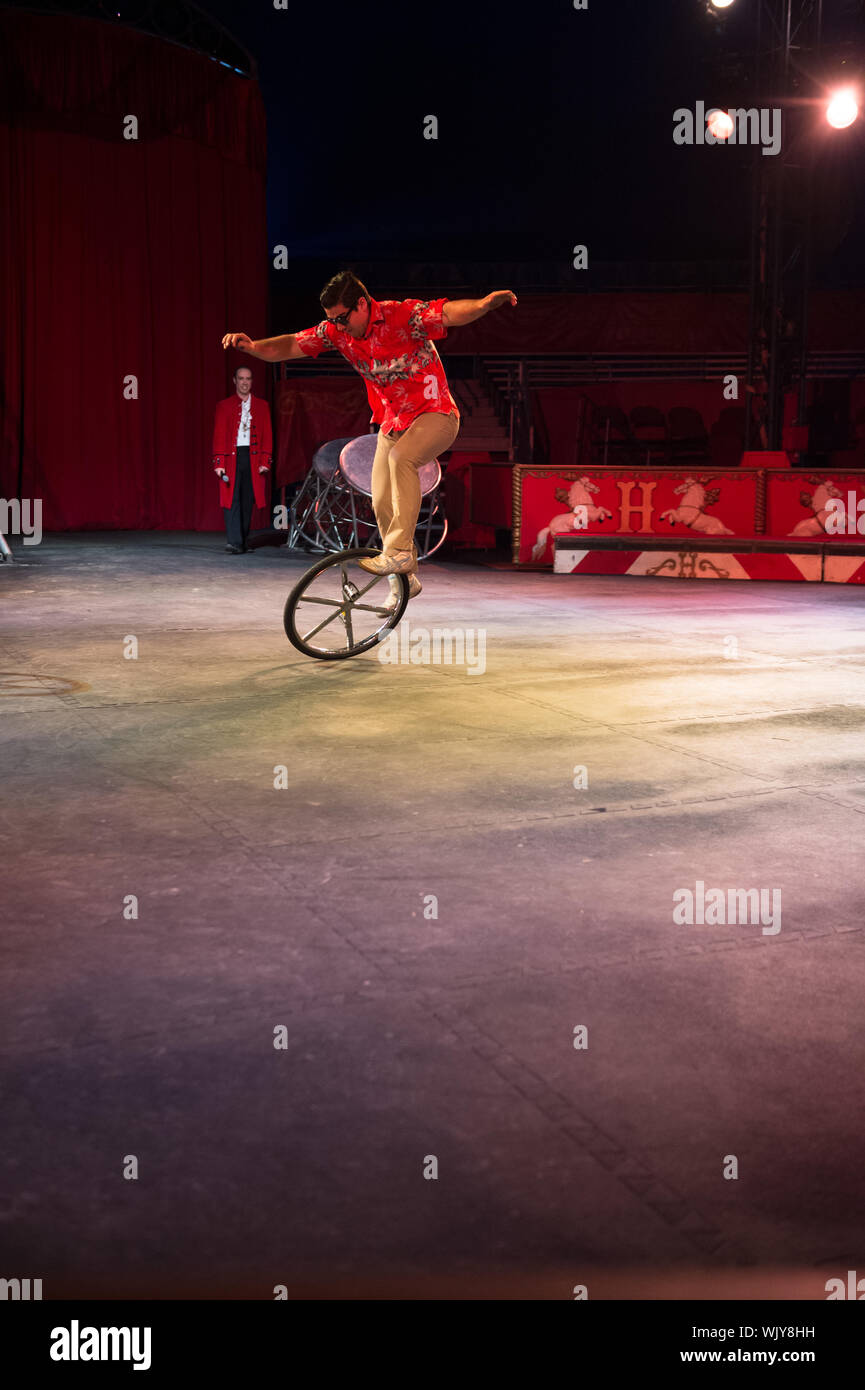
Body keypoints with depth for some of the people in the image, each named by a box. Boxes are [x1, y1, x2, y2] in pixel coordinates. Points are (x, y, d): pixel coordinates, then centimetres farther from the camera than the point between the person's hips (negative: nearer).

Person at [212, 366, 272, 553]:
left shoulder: (262, 406, 12)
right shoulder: (224, 406, 7)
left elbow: (267, 435, 8)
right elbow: (219, 436, 2)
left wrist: (265, 461, -2)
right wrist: (218, 463, -8)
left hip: (253, 459, 2)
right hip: (231, 457, -2)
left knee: (247, 501, 6)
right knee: (232, 499, -9)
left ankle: (243, 541, 17)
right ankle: (234, 543, -14)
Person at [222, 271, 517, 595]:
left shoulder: (404, 314, -20)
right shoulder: (336, 330, -3)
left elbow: (450, 313, -33)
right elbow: (291, 345, -1)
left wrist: (486, 303, -52)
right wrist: (253, 346, -19)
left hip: (435, 414, -6)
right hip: (394, 422, 6)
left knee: (401, 457, -35)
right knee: (381, 504, -1)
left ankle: (399, 551, -32)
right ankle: (404, 578, 16)